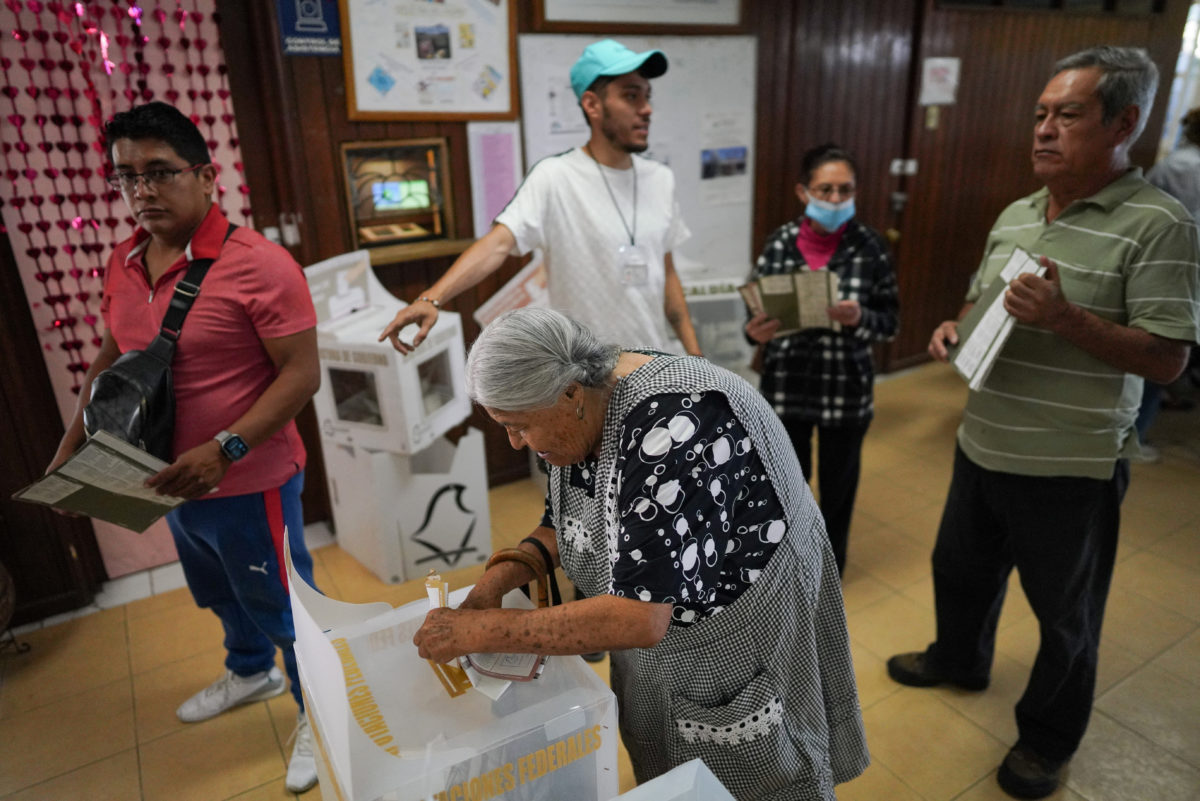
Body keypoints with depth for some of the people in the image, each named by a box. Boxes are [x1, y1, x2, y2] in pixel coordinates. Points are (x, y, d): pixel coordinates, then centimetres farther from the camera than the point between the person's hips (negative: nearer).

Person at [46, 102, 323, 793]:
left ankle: (318, 711, 36)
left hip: (251, 484, -7)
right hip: (176, 479, 8)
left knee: (279, 605, 11)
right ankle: (251, 671, 57)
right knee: (220, 593, 29)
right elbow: (111, 356, 15)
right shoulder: (124, 263, 3)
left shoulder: (258, 264, -22)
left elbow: (302, 373, -23)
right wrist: (72, 446, 8)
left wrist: (225, 450, -29)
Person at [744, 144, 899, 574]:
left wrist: (860, 319, -23)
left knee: (838, 483, 16)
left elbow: (891, 321, -3)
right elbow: (755, 309, 0)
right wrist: (755, 331, -21)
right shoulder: (780, 242, -6)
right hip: (786, 385, 1)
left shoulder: (869, 246, -7)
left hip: (846, 388, 0)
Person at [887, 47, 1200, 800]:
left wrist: (1065, 318, -30)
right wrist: (955, 329, -4)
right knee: (961, 566, 25)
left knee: (1065, 614, 14)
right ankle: (960, 658, 53)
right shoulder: (1015, 215, 6)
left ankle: (1047, 739, 37)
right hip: (983, 446, 7)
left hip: (1071, 466, -6)